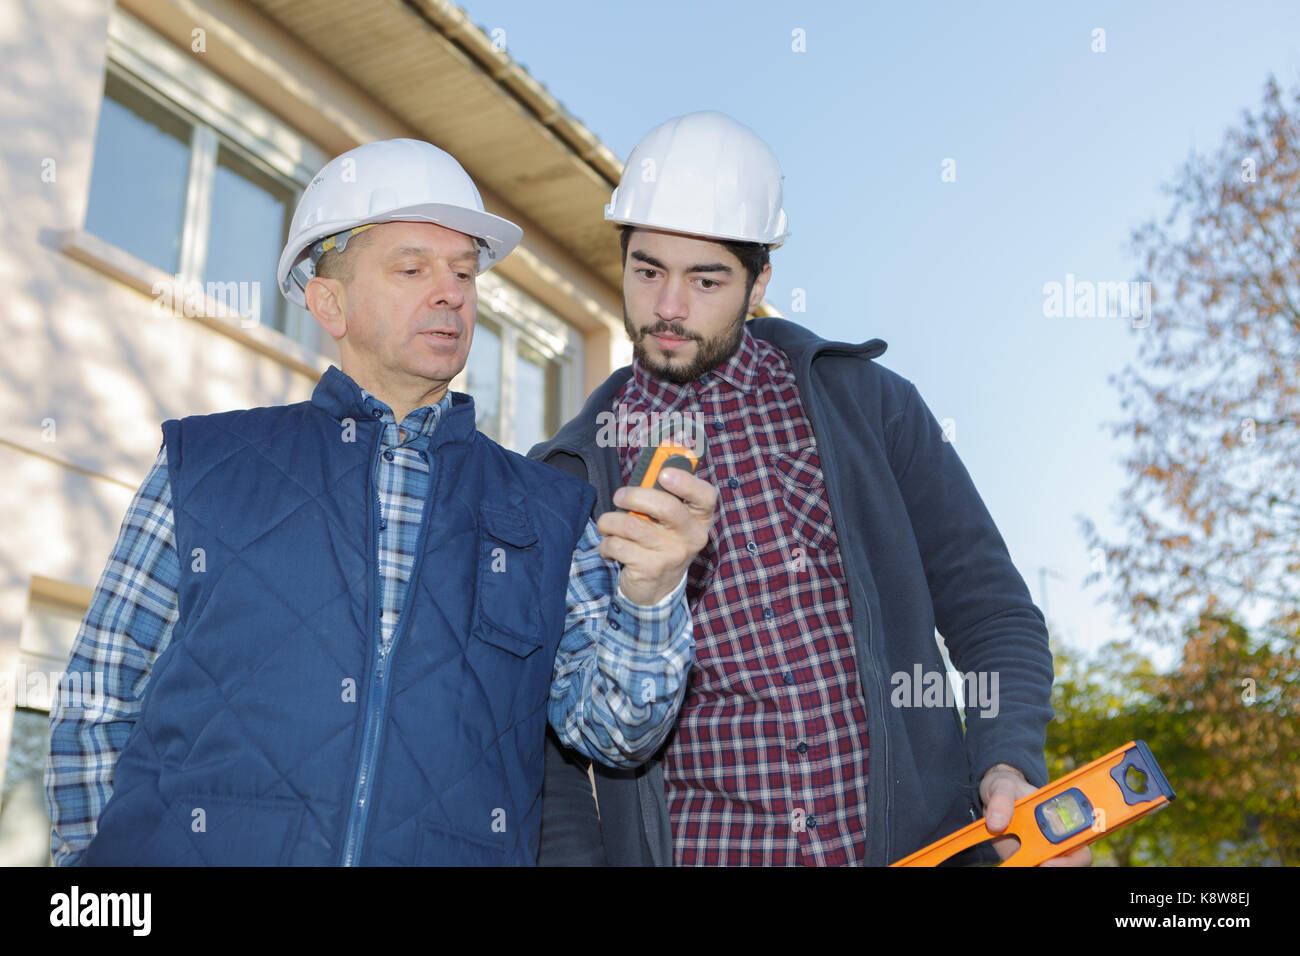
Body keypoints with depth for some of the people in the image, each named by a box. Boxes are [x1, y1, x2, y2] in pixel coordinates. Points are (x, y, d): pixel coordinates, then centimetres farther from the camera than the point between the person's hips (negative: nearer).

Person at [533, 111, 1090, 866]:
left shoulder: (864, 399, 4)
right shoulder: (569, 477, 5)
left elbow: (991, 612, 6)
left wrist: (1010, 768, -9)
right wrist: (572, 853, -7)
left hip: (907, 837, 0)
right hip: (695, 848, 0)